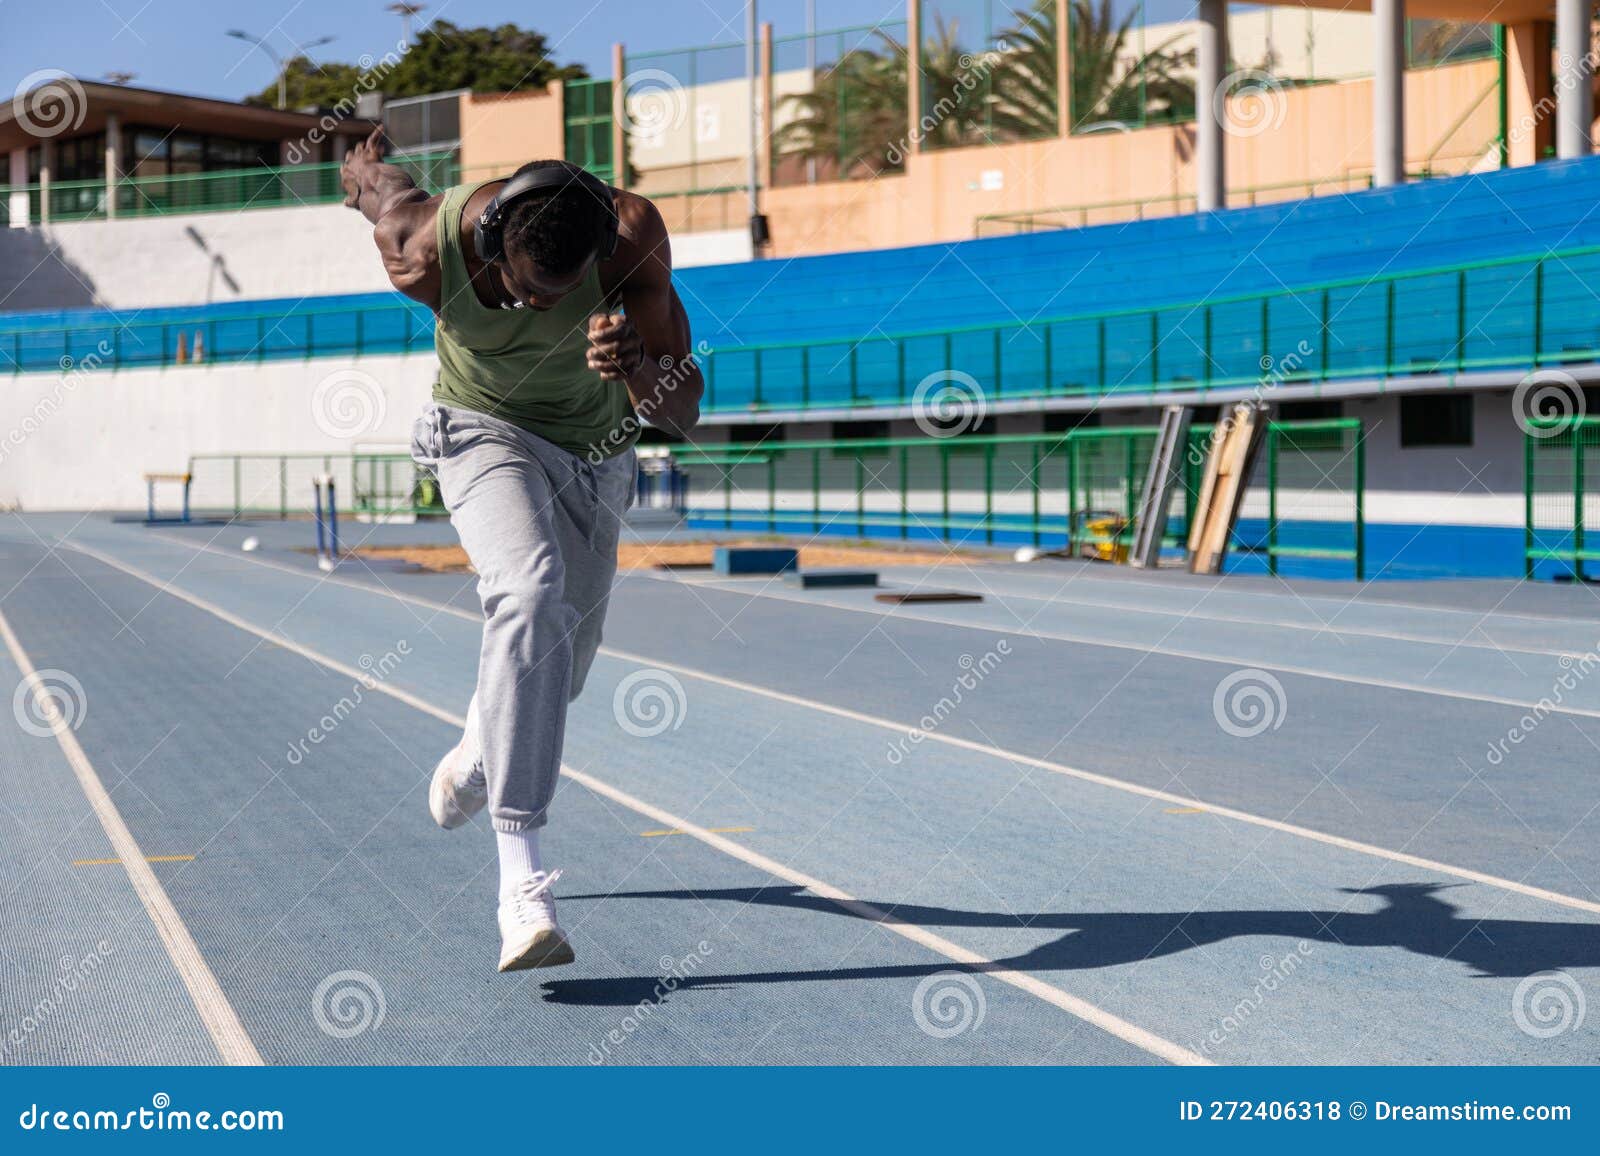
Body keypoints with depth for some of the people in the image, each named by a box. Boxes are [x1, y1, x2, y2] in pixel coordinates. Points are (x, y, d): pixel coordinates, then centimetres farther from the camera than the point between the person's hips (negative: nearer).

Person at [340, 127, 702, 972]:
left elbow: (682, 413, -30)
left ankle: (478, 753, 55)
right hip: (486, 432, -3)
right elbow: (376, 179, -6)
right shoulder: (424, 253, -31)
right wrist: (362, 171, 18)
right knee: (532, 594, -33)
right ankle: (521, 880, -37)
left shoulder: (632, 237, -30)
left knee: (558, 665, 16)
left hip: (592, 456, 3)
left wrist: (638, 363, -52)